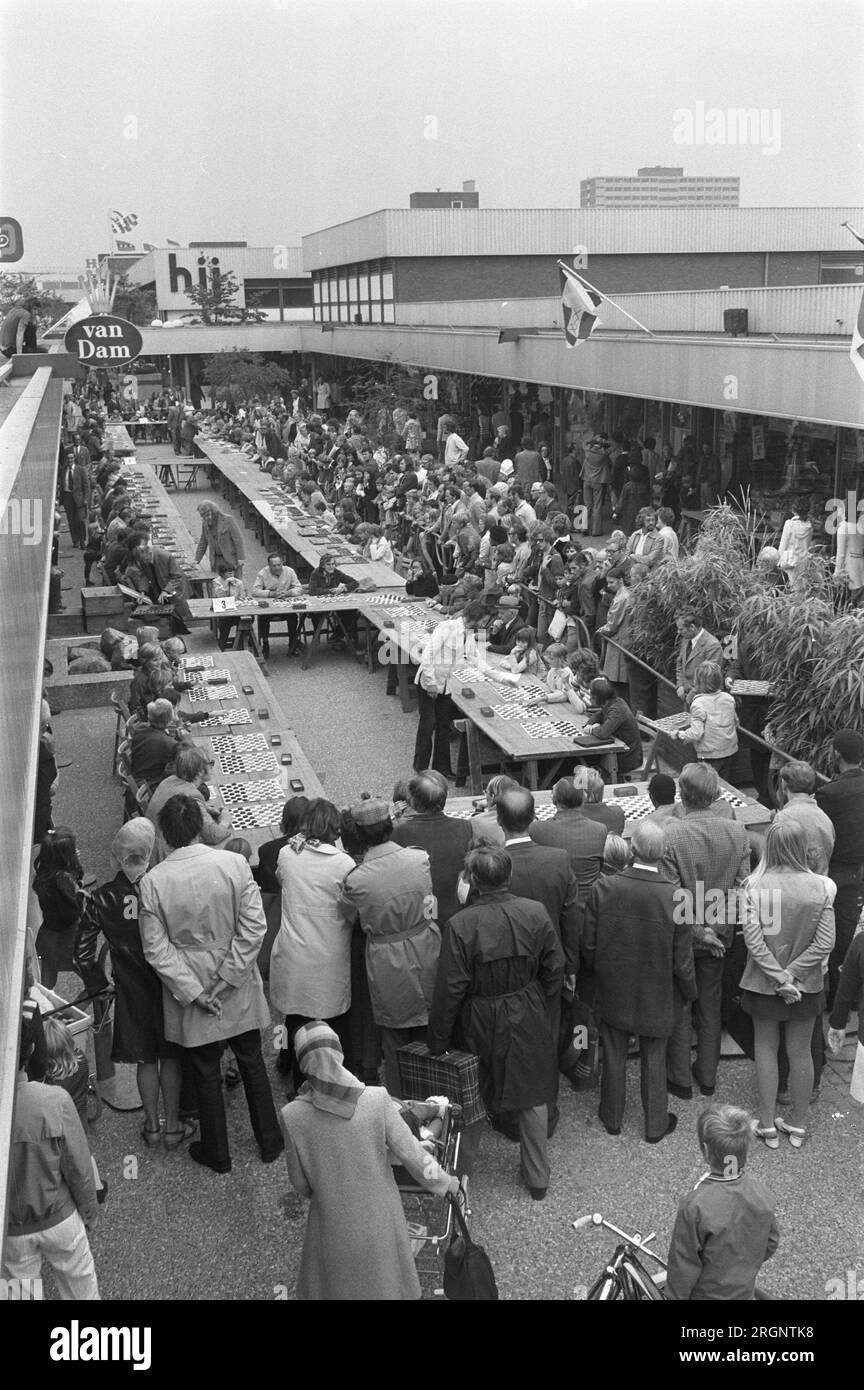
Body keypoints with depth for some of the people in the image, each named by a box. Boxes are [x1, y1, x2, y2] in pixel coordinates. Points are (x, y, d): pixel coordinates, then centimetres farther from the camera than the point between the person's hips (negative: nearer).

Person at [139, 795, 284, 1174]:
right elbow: (254, 927, -16)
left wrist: (193, 992, -10)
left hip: (188, 989, -1)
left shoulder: (152, 882, -15)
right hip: (239, 990, 1)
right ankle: (270, 1142, 33)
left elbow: (156, 950, -14)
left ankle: (217, 1153, 31)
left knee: (206, 1073, 16)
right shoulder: (234, 864, -16)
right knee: (252, 1065, 19)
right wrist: (228, 978, -11)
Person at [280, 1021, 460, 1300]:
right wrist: (447, 1183, 5)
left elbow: (300, 1183, -8)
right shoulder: (377, 1100, -22)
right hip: (380, 1221, 1)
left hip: (334, 1227, 0)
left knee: (332, 1289, 25)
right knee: (384, 1288, 25)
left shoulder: (292, 1117, -21)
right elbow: (412, 1155, -13)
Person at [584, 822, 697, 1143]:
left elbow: (589, 945, -11)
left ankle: (612, 1118, 40)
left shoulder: (603, 888, -21)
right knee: (654, 1061, 19)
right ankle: (656, 1125, 36)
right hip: (656, 996, -1)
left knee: (614, 1057, 21)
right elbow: (681, 960, -14)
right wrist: (689, 991, 6)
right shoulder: (675, 897, -24)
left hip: (612, 991, 1)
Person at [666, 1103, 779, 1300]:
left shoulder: (695, 1206, -34)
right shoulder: (759, 1193, -17)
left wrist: (676, 1296, -6)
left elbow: (683, 1263, -22)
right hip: (745, 1291, 5)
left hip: (708, 1295, -5)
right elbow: (771, 1243, -1)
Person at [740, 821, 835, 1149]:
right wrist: (791, 975, -11)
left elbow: (752, 938, -19)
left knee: (766, 1049, 16)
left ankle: (768, 1125, 24)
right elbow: (824, 943, -15)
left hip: (762, 983, -1)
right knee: (801, 1052, 16)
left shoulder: (755, 885, -17)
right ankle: (798, 1126, 30)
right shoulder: (821, 887, -14)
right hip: (807, 985, 1)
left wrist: (779, 977, -14)